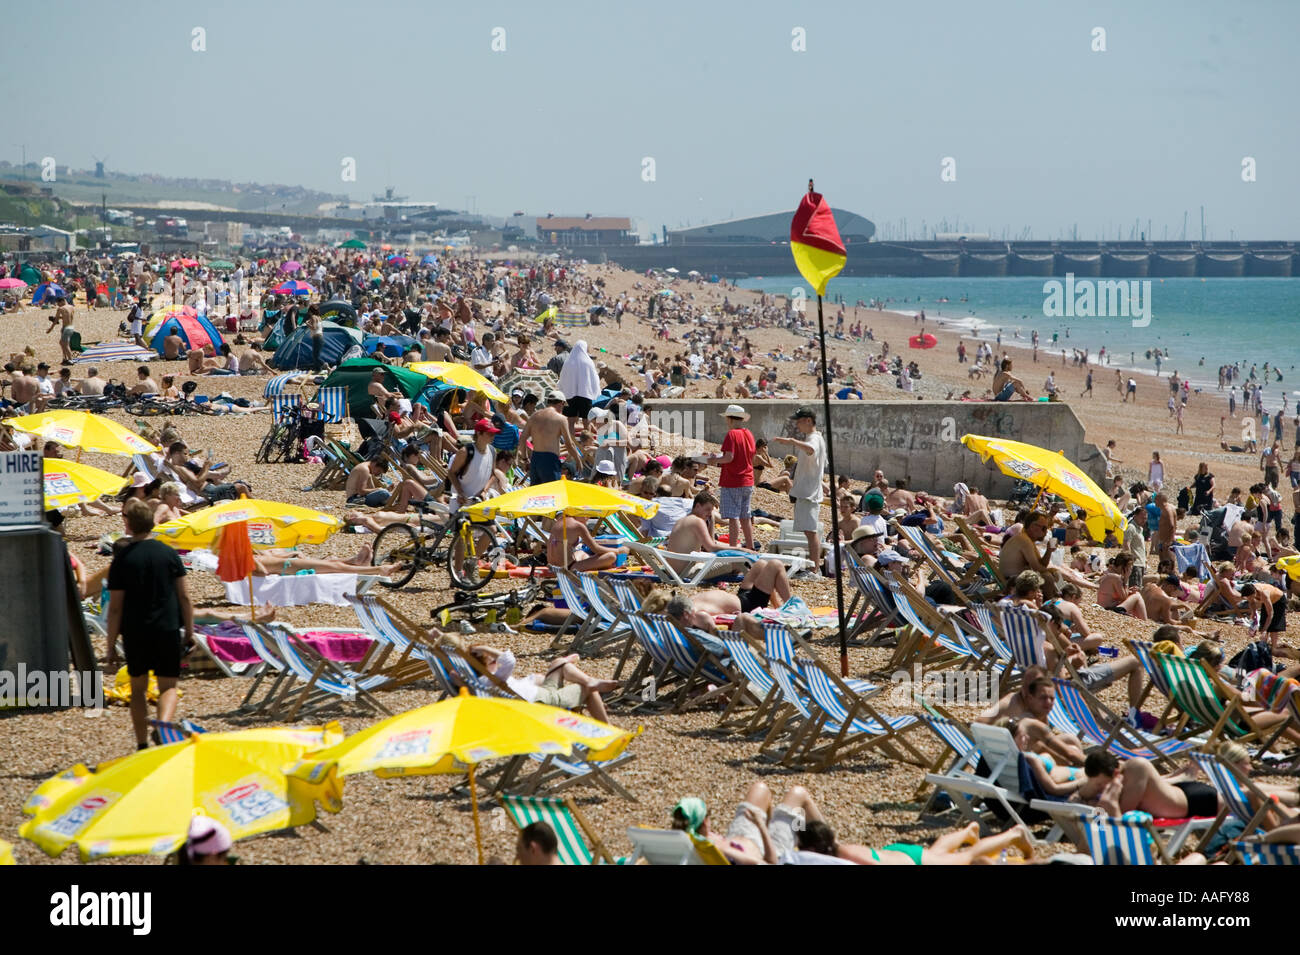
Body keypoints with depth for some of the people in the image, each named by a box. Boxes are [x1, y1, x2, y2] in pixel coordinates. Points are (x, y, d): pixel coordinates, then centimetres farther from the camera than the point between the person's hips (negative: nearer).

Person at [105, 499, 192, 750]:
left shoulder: (122, 559, -6)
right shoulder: (169, 553, 0)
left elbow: (115, 607, -5)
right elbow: (184, 596, 2)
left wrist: (111, 647, -1)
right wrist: (190, 631, 12)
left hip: (134, 632, -1)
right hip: (167, 629, 1)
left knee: (138, 688, 14)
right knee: (168, 686, 6)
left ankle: (142, 745, 14)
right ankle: (163, 724, -23)